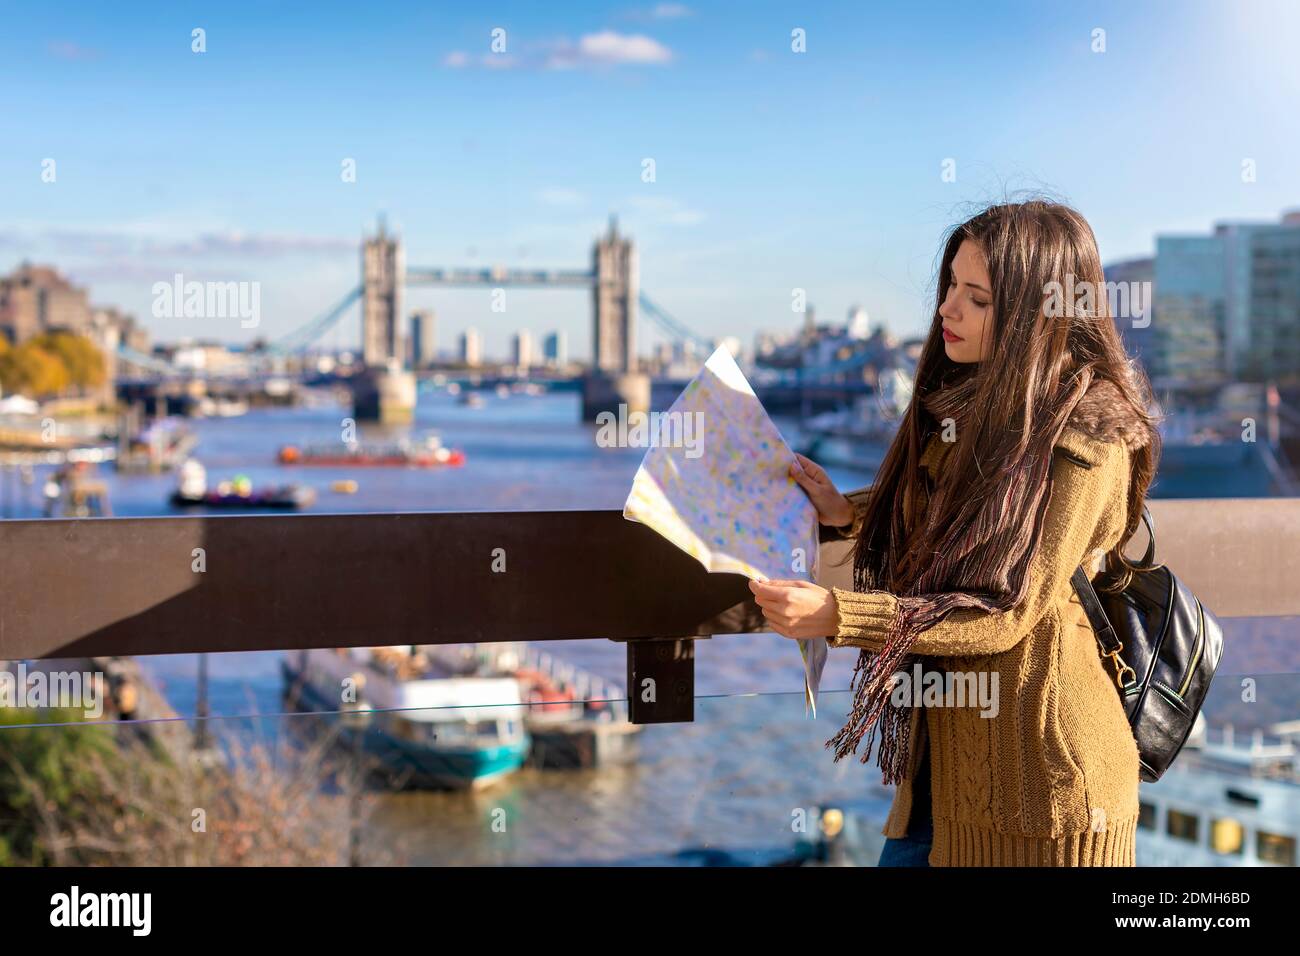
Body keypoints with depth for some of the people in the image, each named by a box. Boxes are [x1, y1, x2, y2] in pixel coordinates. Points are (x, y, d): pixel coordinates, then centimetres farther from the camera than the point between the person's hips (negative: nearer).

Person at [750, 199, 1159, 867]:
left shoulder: (1086, 436, -18)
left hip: (1038, 765, -8)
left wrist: (837, 616, -29)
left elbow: (1007, 614, -22)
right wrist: (845, 513, 2)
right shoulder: (975, 398, 7)